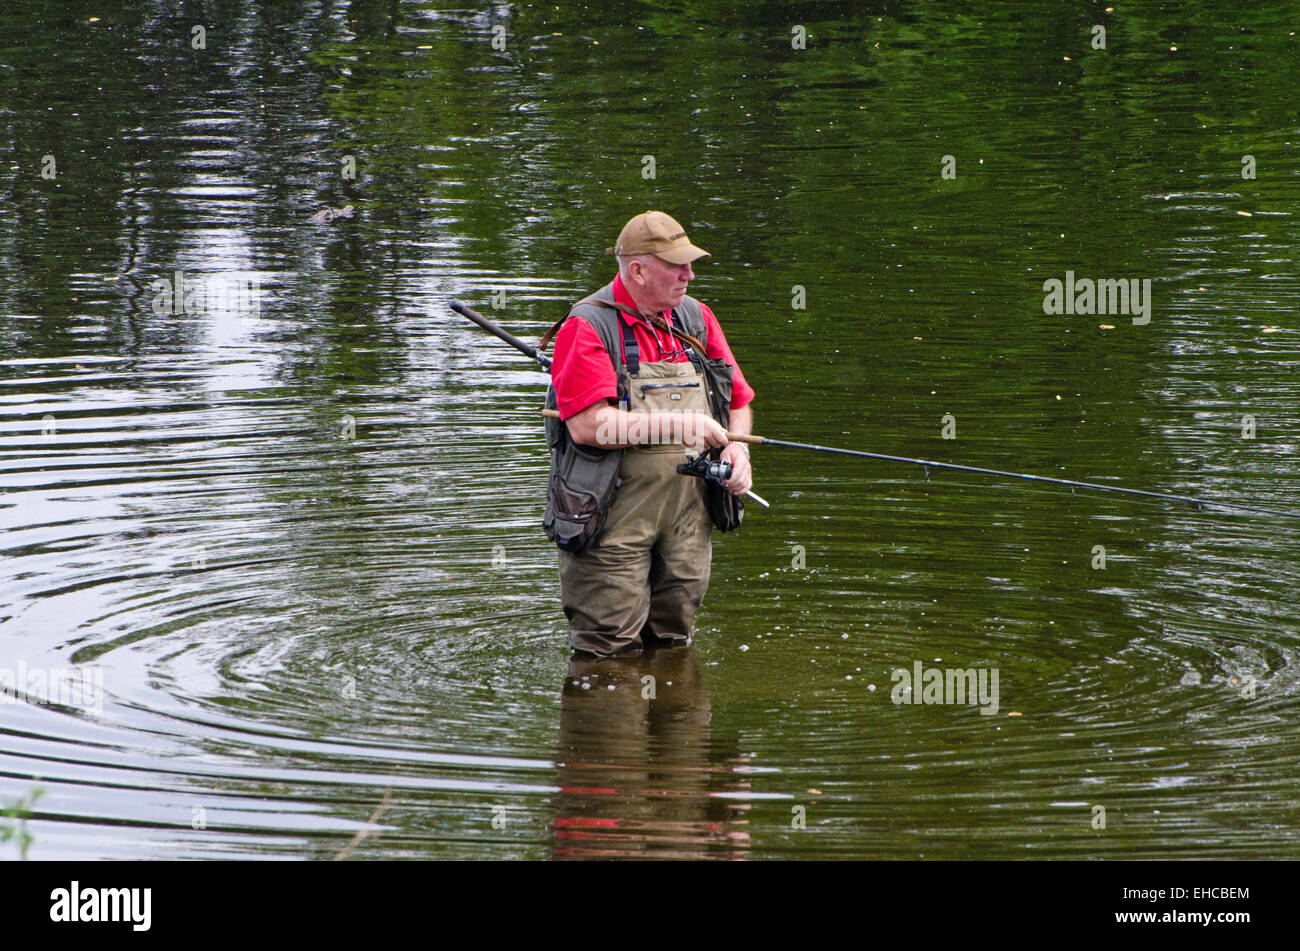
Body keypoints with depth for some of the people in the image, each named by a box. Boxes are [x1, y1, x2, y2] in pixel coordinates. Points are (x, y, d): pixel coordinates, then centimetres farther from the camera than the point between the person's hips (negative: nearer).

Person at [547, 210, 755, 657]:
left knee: (671, 643, 13)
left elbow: (739, 403, 20)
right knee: (610, 653, -2)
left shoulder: (696, 319, 9)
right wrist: (683, 426, -19)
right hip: (616, 521, -6)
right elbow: (589, 426, -23)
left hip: (688, 516, 6)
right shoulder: (589, 327, -12)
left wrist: (736, 447, -3)